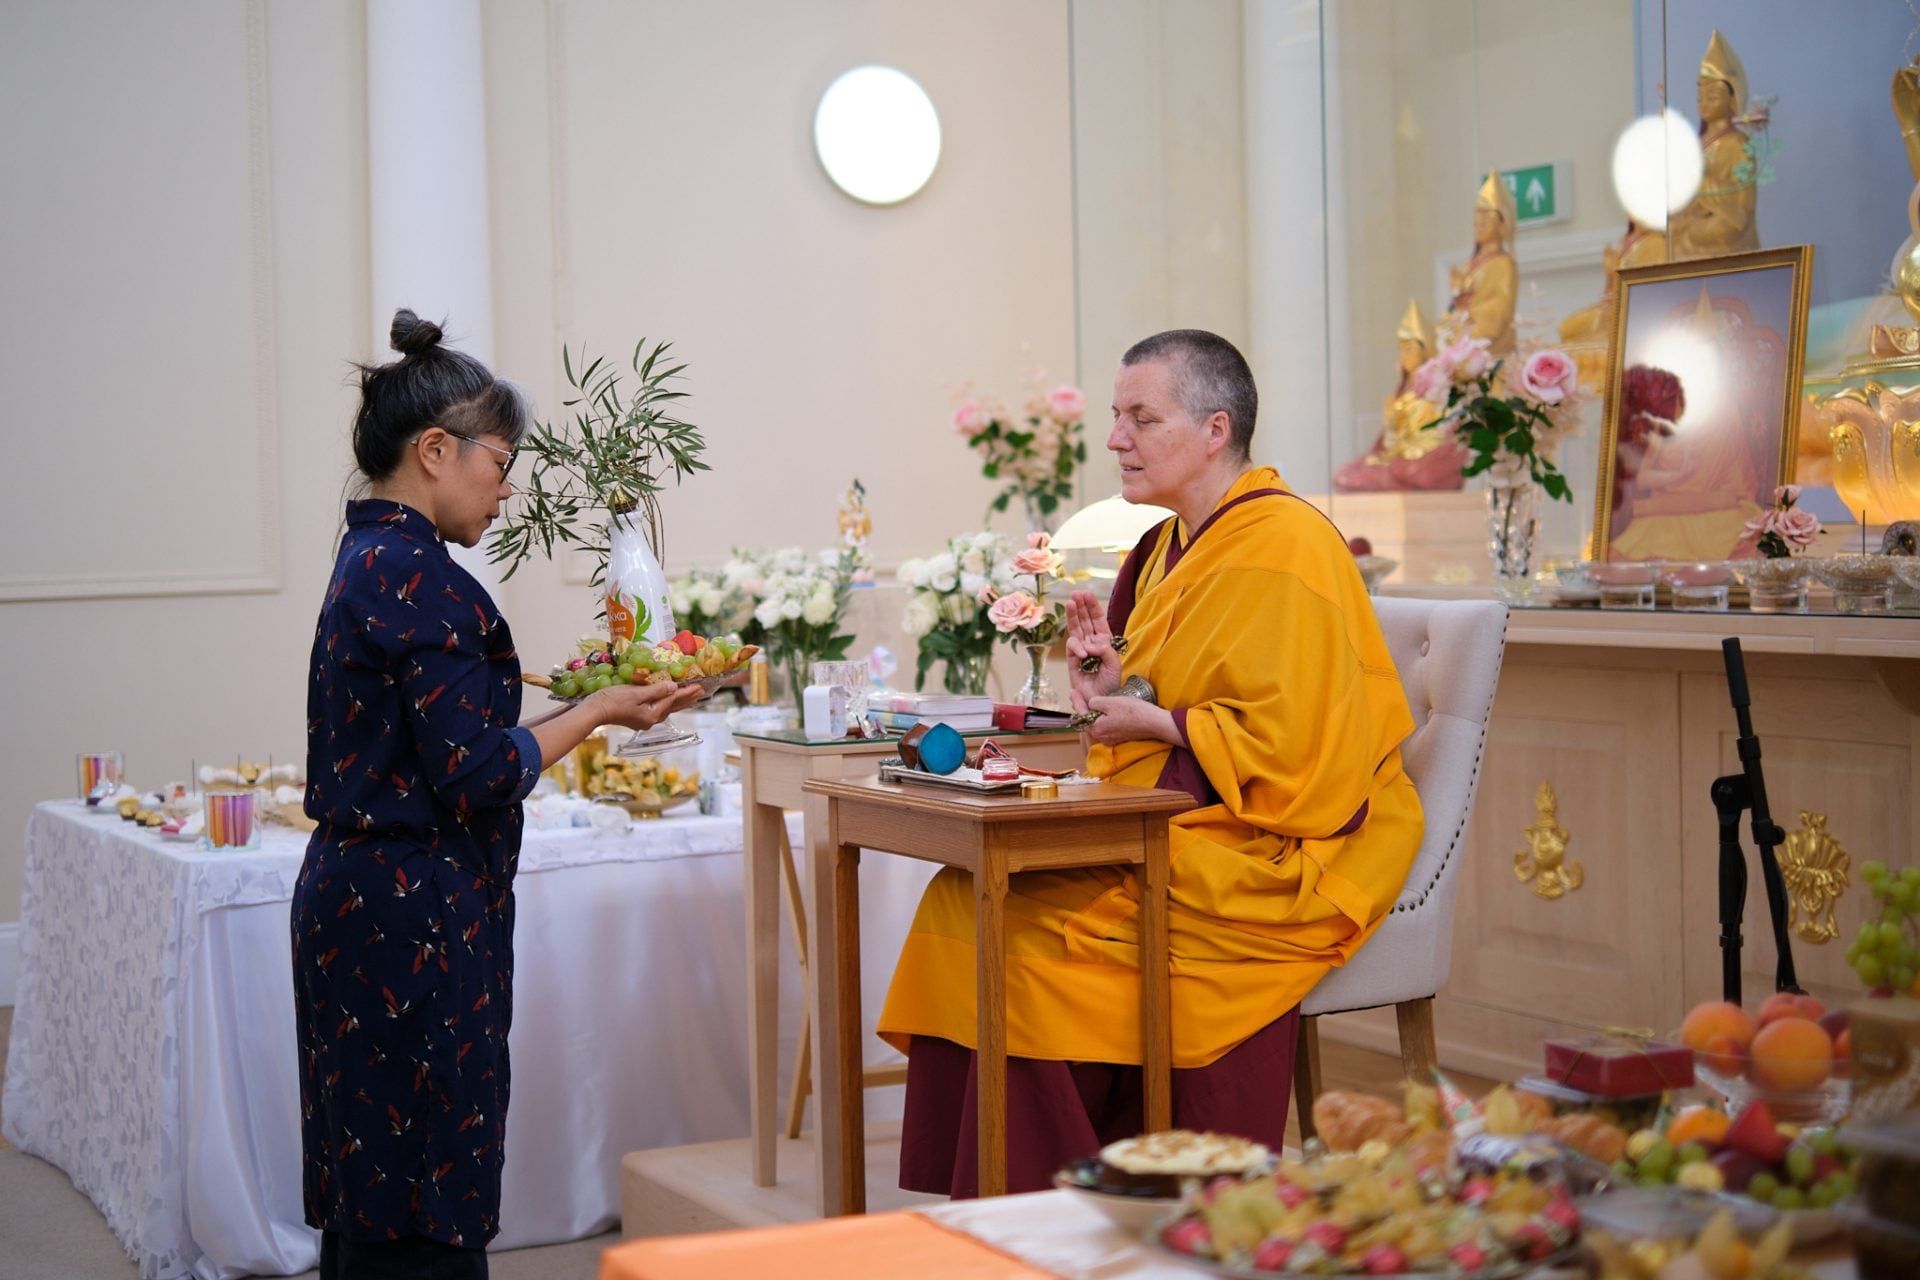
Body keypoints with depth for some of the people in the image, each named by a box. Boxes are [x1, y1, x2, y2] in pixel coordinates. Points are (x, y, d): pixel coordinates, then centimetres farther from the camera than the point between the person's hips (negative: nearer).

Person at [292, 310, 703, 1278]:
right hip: (415, 917, -10)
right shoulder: (417, 573, -16)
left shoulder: (368, 558, 13)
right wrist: (600, 711, -7)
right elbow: (477, 772, -19)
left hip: (356, 902, 10)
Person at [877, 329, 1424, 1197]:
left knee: (1034, 928, -22)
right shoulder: (1168, 549, 15)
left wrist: (1160, 725, -15)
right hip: (1169, 828, 9)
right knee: (968, 895, -10)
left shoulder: (1285, 554, -14)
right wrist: (1111, 688, 0)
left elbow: (1297, 745, -20)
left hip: (1277, 859, -9)